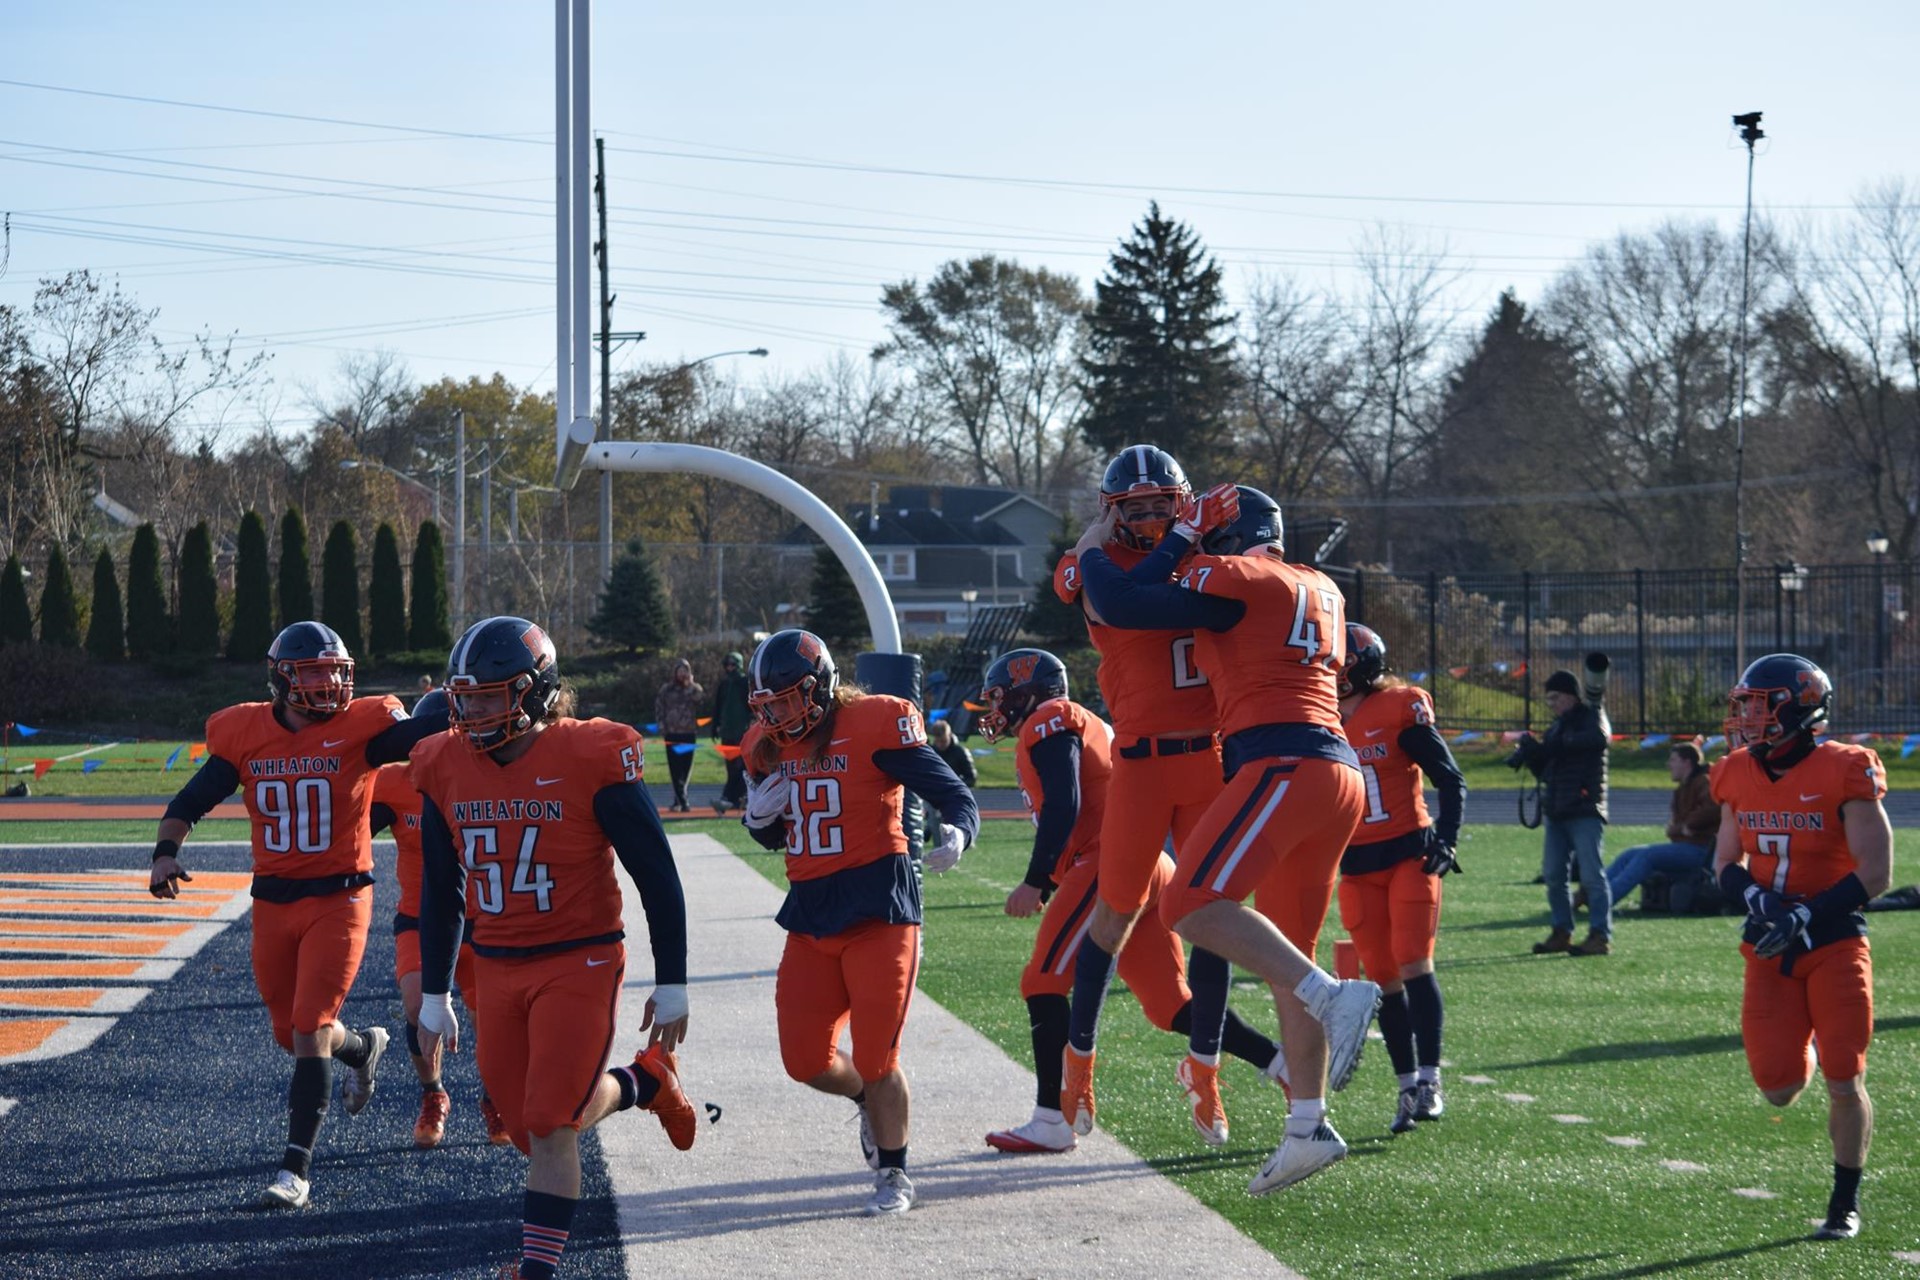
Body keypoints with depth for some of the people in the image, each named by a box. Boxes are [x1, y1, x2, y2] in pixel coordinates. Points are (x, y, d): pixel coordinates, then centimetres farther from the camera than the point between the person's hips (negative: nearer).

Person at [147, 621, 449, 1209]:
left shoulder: (358, 728, -7)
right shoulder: (245, 735, 0)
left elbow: (419, 736, -20)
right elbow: (190, 802, 1)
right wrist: (165, 852, -14)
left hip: (339, 899, -4)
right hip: (273, 901, 4)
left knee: (309, 1032, -11)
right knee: (290, 1034, 15)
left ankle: (296, 1168, -6)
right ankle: (364, 1048, 49)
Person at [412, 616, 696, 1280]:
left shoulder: (590, 760, -15)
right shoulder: (448, 768, 1)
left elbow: (657, 878, -8)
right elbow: (438, 893, 13)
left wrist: (672, 984, -7)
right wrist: (433, 994, 15)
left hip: (580, 963, -6)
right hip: (496, 970, 6)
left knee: (549, 1125, -11)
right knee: (532, 1130, 8)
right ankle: (646, 1082, 34)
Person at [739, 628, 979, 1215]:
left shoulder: (874, 725, -12)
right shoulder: (769, 746, 8)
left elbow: (956, 794, -11)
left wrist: (956, 833, -33)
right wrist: (758, 817, -1)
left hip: (878, 908, -6)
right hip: (810, 914, 6)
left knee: (875, 1060, -3)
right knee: (805, 1059, 4)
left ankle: (893, 1174, 18)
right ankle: (869, 1100, 37)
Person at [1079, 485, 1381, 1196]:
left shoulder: (1235, 580, -1)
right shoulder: (1320, 591, 23)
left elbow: (1118, 605, -3)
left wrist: (1092, 555, 16)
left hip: (1286, 764, -9)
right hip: (1340, 772, 9)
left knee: (1194, 905, -17)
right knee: (1285, 955, 11)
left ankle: (1335, 998, -28)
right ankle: (1308, 1128, 7)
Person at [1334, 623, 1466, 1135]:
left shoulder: (1400, 711, -7)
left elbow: (1451, 781, -4)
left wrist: (1446, 840, -14)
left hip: (1408, 855, -5)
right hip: (1357, 867, 5)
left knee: (1414, 965, -13)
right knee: (1385, 979, 4)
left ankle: (1429, 1081, -8)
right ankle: (1408, 1088, 11)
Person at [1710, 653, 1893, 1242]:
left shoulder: (1843, 774, -13)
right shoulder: (1741, 777, 3)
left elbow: (1875, 874, -13)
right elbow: (1726, 860, 14)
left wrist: (1804, 916, -19)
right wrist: (1754, 897, -8)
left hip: (1836, 944, -4)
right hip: (1770, 950, 4)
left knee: (1843, 1082, -3)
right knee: (1779, 1089, -1)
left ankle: (1845, 1203, 14)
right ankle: (1802, 1048, 36)